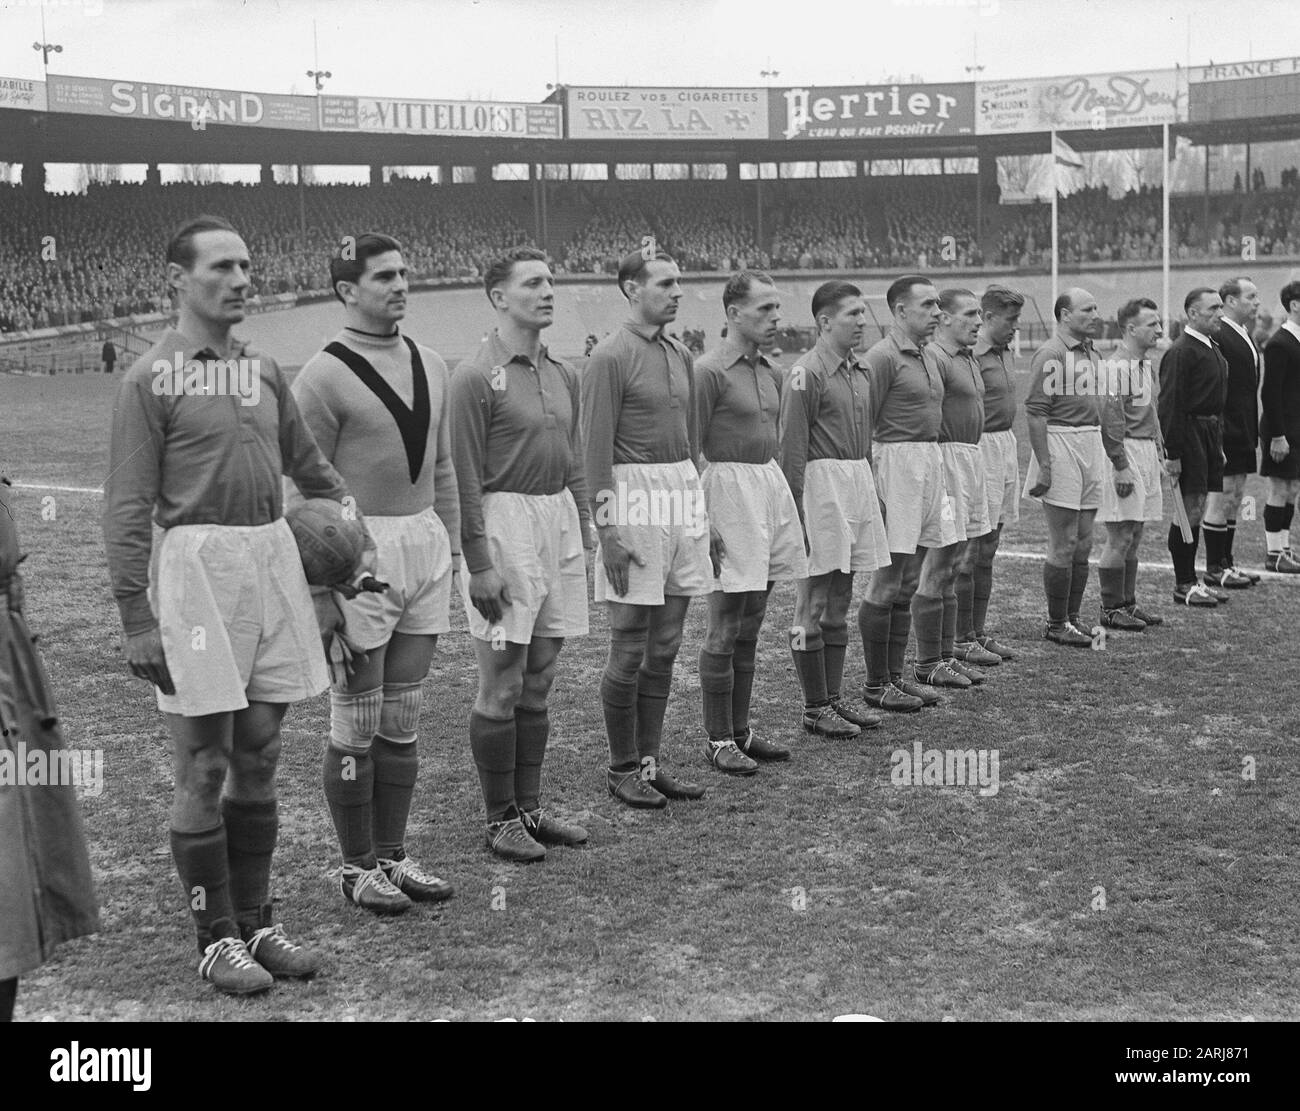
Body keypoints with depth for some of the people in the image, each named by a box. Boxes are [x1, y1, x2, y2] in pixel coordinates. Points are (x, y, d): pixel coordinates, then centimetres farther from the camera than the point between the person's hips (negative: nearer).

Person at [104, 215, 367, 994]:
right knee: (204, 769, 2)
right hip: (197, 564, -6)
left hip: (275, 558, 6)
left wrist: (361, 534, 14)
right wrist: (136, 618, -14)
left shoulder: (265, 370, 12)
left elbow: (311, 468, 22)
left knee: (259, 761, 13)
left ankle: (256, 922, 25)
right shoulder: (151, 379, -6)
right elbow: (128, 507, -10)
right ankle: (216, 939, 14)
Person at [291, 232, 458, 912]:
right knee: (356, 723, 4)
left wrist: (450, 550, 14)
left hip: (425, 546, 6)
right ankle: (356, 868, 17)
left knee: (403, 718, 13)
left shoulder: (430, 367, 11)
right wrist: (316, 590, -14)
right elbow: (302, 492, -11)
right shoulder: (322, 378, -10)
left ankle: (393, 855, 24)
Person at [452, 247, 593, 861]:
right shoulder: (476, 376, -10)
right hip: (504, 521, -7)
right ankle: (501, 820, 10)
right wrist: (479, 564, -16)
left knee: (538, 682, 13)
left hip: (558, 519, 7)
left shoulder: (563, 374, 13)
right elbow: (465, 477, -13)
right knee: (501, 684, 0)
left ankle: (530, 807, 23)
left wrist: (583, 533, 15)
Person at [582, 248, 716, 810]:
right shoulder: (610, 357, -10)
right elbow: (595, 448, -13)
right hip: (635, 500, -8)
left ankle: (650, 760, 21)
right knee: (629, 649, 0)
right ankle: (621, 769, 12)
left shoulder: (680, 355, 14)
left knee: (664, 648, 11)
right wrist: (607, 529, -18)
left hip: (683, 495, 8)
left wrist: (701, 511, 19)